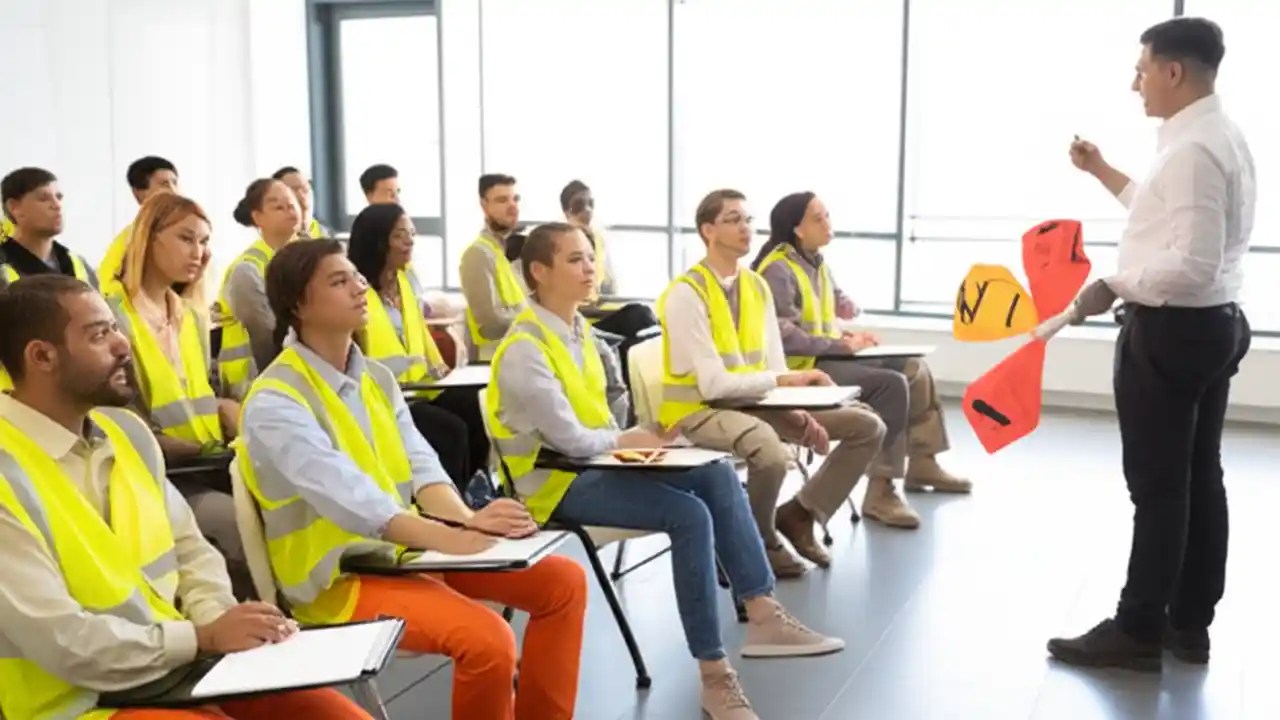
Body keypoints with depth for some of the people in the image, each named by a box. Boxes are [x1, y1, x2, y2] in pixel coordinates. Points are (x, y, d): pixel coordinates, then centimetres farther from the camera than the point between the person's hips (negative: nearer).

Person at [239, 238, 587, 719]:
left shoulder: (377, 378, 9)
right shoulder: (275, 403, -17)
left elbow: (420, 467, -2)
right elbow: (350, 497, -31)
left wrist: (469, 521, -24)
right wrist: (458, 539, -43)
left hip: (408, 549, 8)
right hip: (339, 576, -8)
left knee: (563, 580, 0)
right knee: (487, 637, -29)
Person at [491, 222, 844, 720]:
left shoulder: (577, 327, 11)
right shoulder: (524, 348, -17)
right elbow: (569, 438, -21)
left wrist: (629, 442, -2)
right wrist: (628, 440, -6)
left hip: (595, 463, 9)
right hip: (557, 482, -9)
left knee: (719, 476, -9)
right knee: (690, 515, -25)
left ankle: (762, 615, -11)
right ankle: (714, 676, -18)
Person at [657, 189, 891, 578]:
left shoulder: (758, 286, 7)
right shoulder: (686, 294, -17)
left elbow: (775, 363, 3)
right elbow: (713, 384, -22)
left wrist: (798, 411, -14)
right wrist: (784, 380, -25)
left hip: (756, 401, 8)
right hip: (700, 410, -8)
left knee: (868, 427, 0)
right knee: (772, 455, -39)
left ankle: (799, 513, 9)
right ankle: (759, 541, -7)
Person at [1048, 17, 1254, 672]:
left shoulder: (1192, 149, -21)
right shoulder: (1220, 137, 13)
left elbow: (1191, 264, -27)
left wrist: (1114, 287, -17)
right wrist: (1104, 172, 22)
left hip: (1169, 331, -11)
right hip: (1213, 325, 11)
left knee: (1157, 488, -2)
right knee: (1199, 480, 14)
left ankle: (1137, 631, 8)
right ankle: (1189, 625, 24)